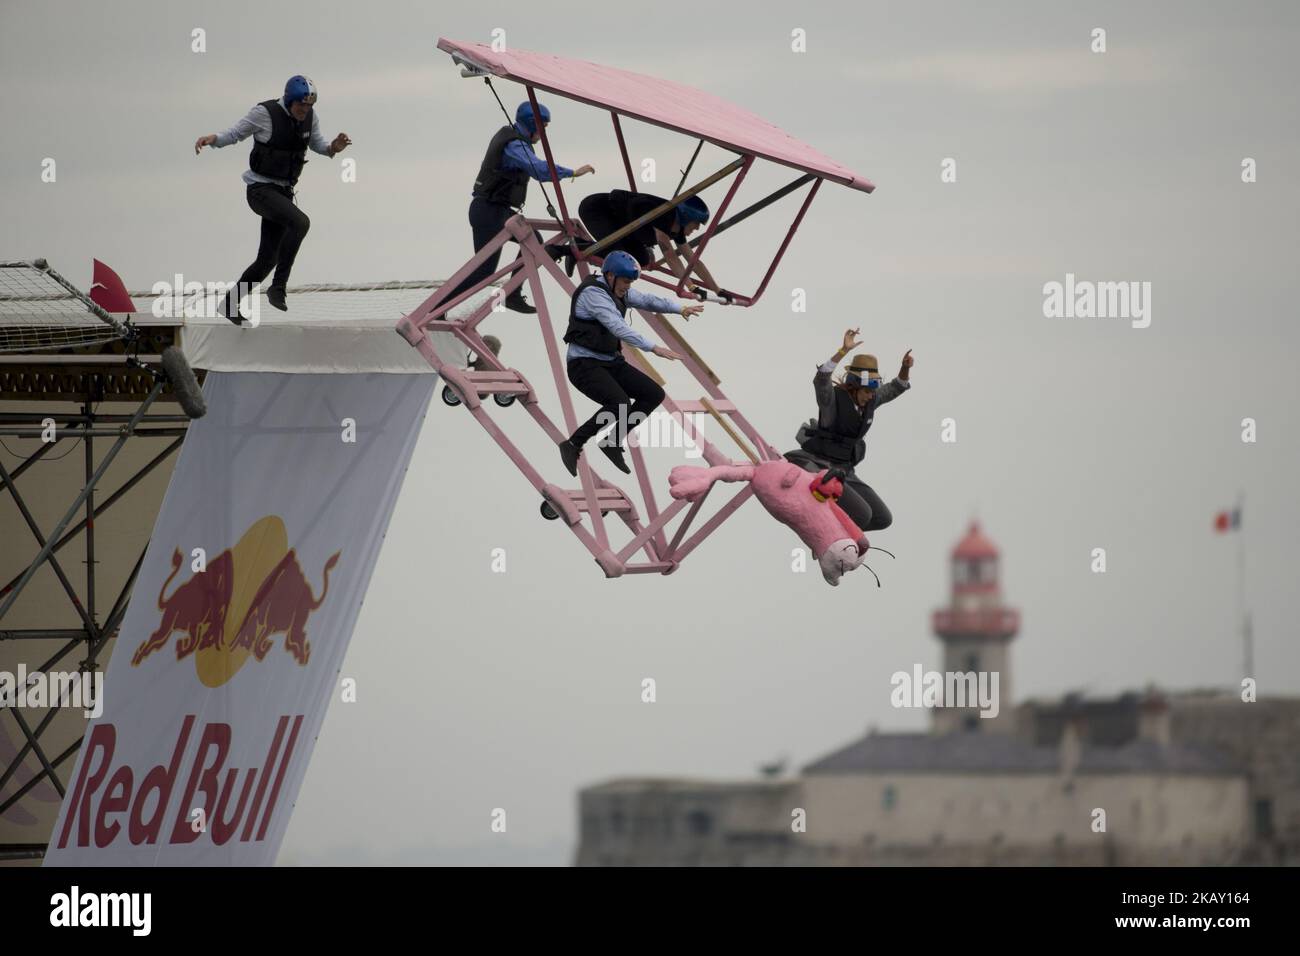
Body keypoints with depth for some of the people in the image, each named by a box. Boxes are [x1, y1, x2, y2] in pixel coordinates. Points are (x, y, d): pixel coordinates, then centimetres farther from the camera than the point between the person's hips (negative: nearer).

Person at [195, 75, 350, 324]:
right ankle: (278, 288, -26)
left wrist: (333, 147, -6)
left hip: (284, 191, 7)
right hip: (260, 189, -7)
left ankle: (230, 303, 27)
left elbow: (317, 144, 16)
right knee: (300, 222, -32)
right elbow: (235, 134, -6)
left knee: (267, 259, 11)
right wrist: (212, 139, -26)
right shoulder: (265, 114, -15)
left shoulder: (310, 116, 1)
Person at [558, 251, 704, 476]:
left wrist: (680, 308, -10)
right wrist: (653, 348, -36)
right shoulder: (593, 294, -22)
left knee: (654, 394, 2)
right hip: (584, 365, -9)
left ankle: (613, 443, 12)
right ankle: (572, 445, -13)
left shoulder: (616, 289, 7)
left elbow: (647, 300, 4)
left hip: (610, 362, 9)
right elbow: (618, 327, -32)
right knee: (621, 405, -30)